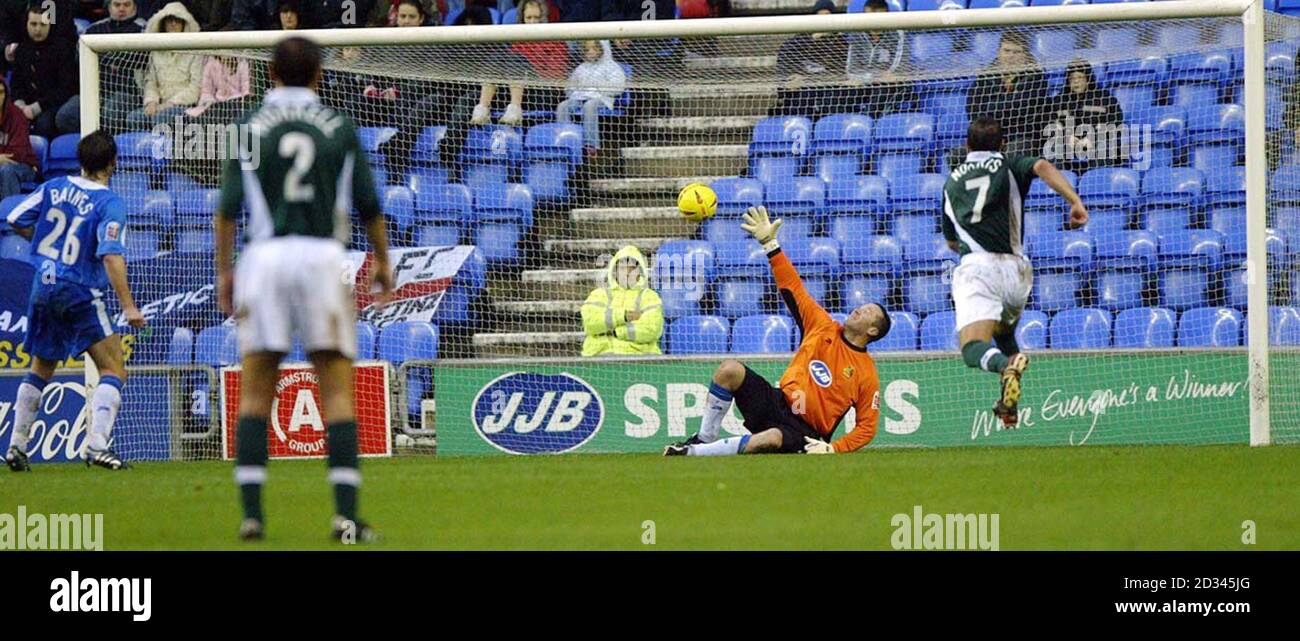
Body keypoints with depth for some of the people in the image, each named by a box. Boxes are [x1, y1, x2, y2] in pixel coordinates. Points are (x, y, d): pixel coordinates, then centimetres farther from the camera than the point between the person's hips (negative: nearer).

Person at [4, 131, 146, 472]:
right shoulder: (110, 203, -14)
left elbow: (16, 220, 8)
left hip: (43, 287, 6)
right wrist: (128, 306, -23)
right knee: (113, 370, -3)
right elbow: (112, 256, -23)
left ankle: (16, 446, 23)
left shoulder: (54, 187, 2)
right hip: (80, 295, -6)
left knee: (40, 371, 21)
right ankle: (97, 445, -19)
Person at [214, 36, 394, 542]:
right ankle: (346, 514, -7)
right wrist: (383, 262, 22)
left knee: (256, 392, 6)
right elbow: (369, 205, 8)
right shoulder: (339, 127, 6)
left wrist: (224, 270, 10)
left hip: (264, 255, 1)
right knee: (338, 391, 2)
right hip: (323, 255, 0)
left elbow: (227, 207, 1)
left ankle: (251, 512, -1)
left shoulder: (250, 126, 5)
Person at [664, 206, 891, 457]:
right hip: (778, 402, 5)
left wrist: (832, 448, -14)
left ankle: (694, 452, -34)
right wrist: (769, 243, 3)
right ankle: (704, 438, -10)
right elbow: (793, 287, 10)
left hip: (803, 432, -5)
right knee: (730, 369, -20)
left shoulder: (867, 374, -1)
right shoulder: (823, 327, 10)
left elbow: (867, 427, 0)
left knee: (771, 439, -41)